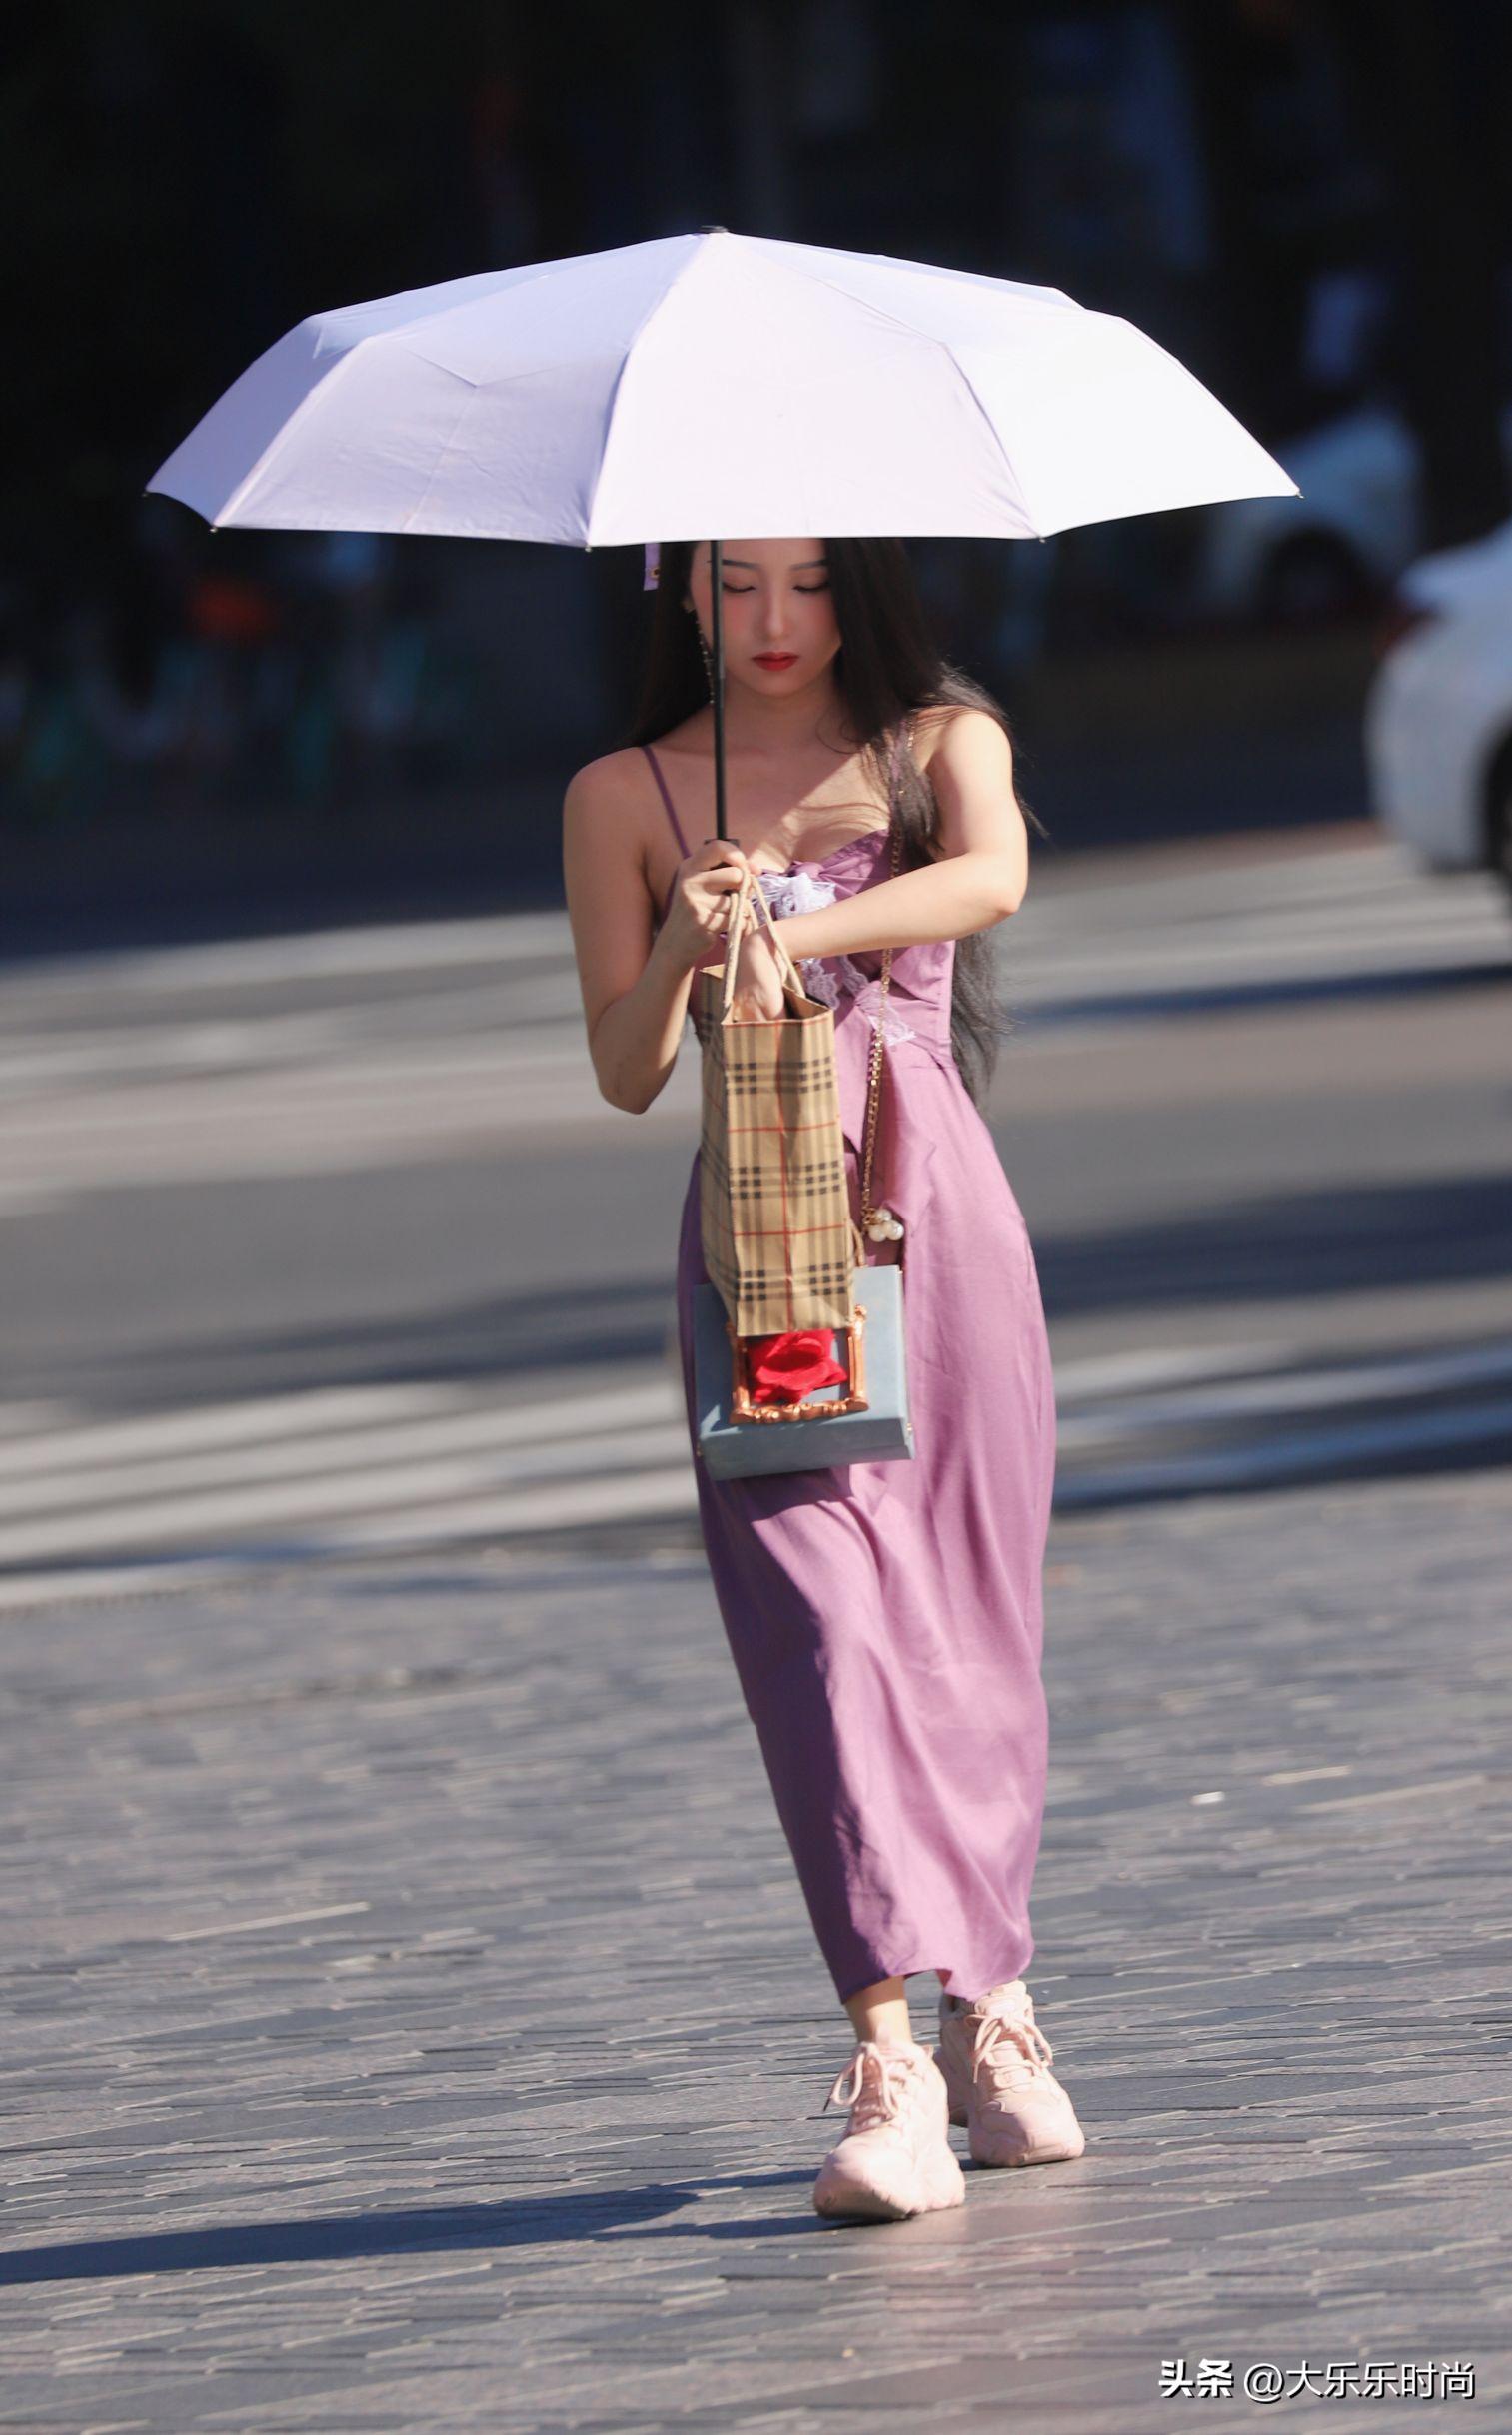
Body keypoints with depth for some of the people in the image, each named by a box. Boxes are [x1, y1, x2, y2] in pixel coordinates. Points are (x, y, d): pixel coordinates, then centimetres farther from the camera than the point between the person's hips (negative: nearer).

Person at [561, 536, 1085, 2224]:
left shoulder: (940, 741, 7)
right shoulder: (623, 799, 8)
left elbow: (992, 876, -16)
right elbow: (625, 1071, 3)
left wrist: (798, 929, -30)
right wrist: (686, 943, -16)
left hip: (940, 1212, 1)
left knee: (972, 1610, 4)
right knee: (814, 1609, -14)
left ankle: (989, 1997, 23)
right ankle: (887, 2053, -22)